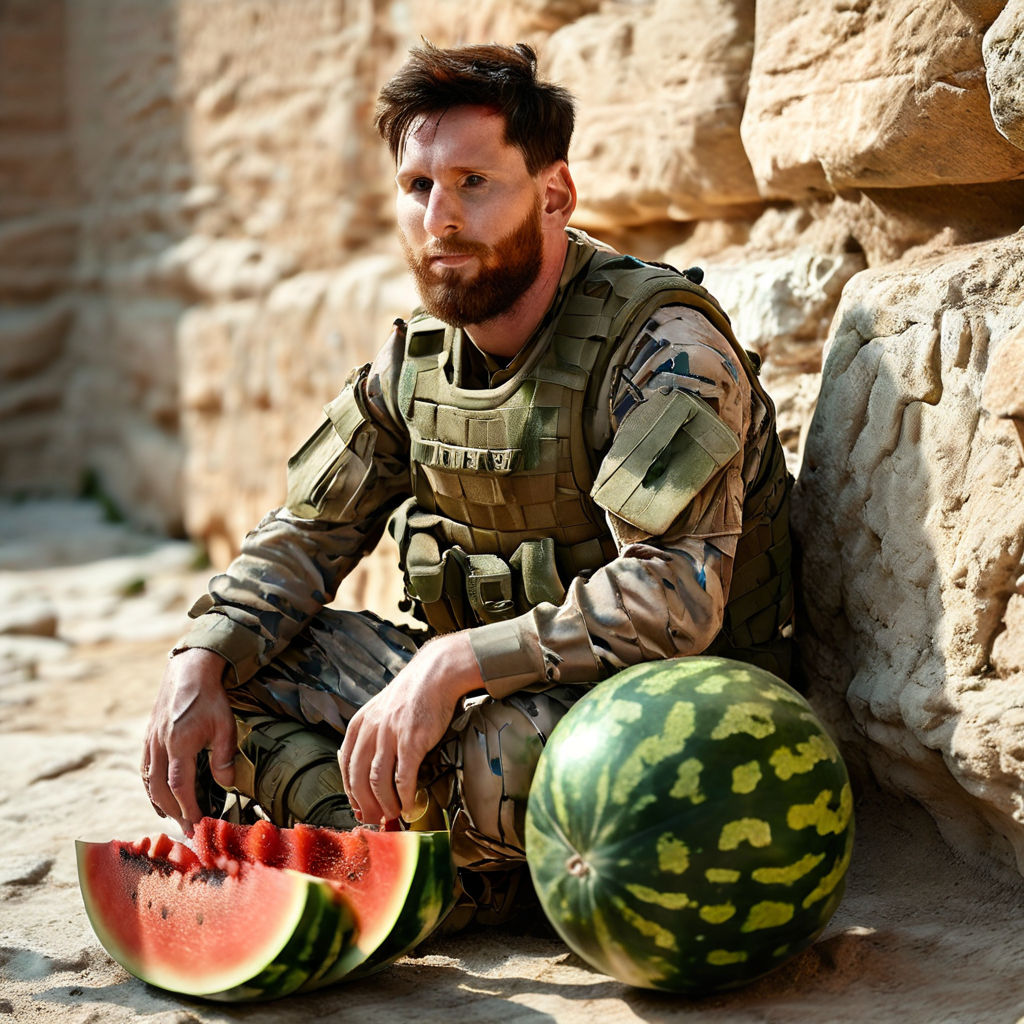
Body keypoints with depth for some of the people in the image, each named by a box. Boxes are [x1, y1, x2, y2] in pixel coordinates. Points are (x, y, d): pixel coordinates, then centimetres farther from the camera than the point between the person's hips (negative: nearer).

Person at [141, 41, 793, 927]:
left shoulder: (664, 347, -18)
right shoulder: (419, 356, 4)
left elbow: (675, 594, -30)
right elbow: (307, 537, 9)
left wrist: (453, 664, -35)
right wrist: (200, 662, -8)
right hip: (469, 688, 7)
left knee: (505, 747, -38)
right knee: (234, 666, -6)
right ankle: (459, 877, -21)